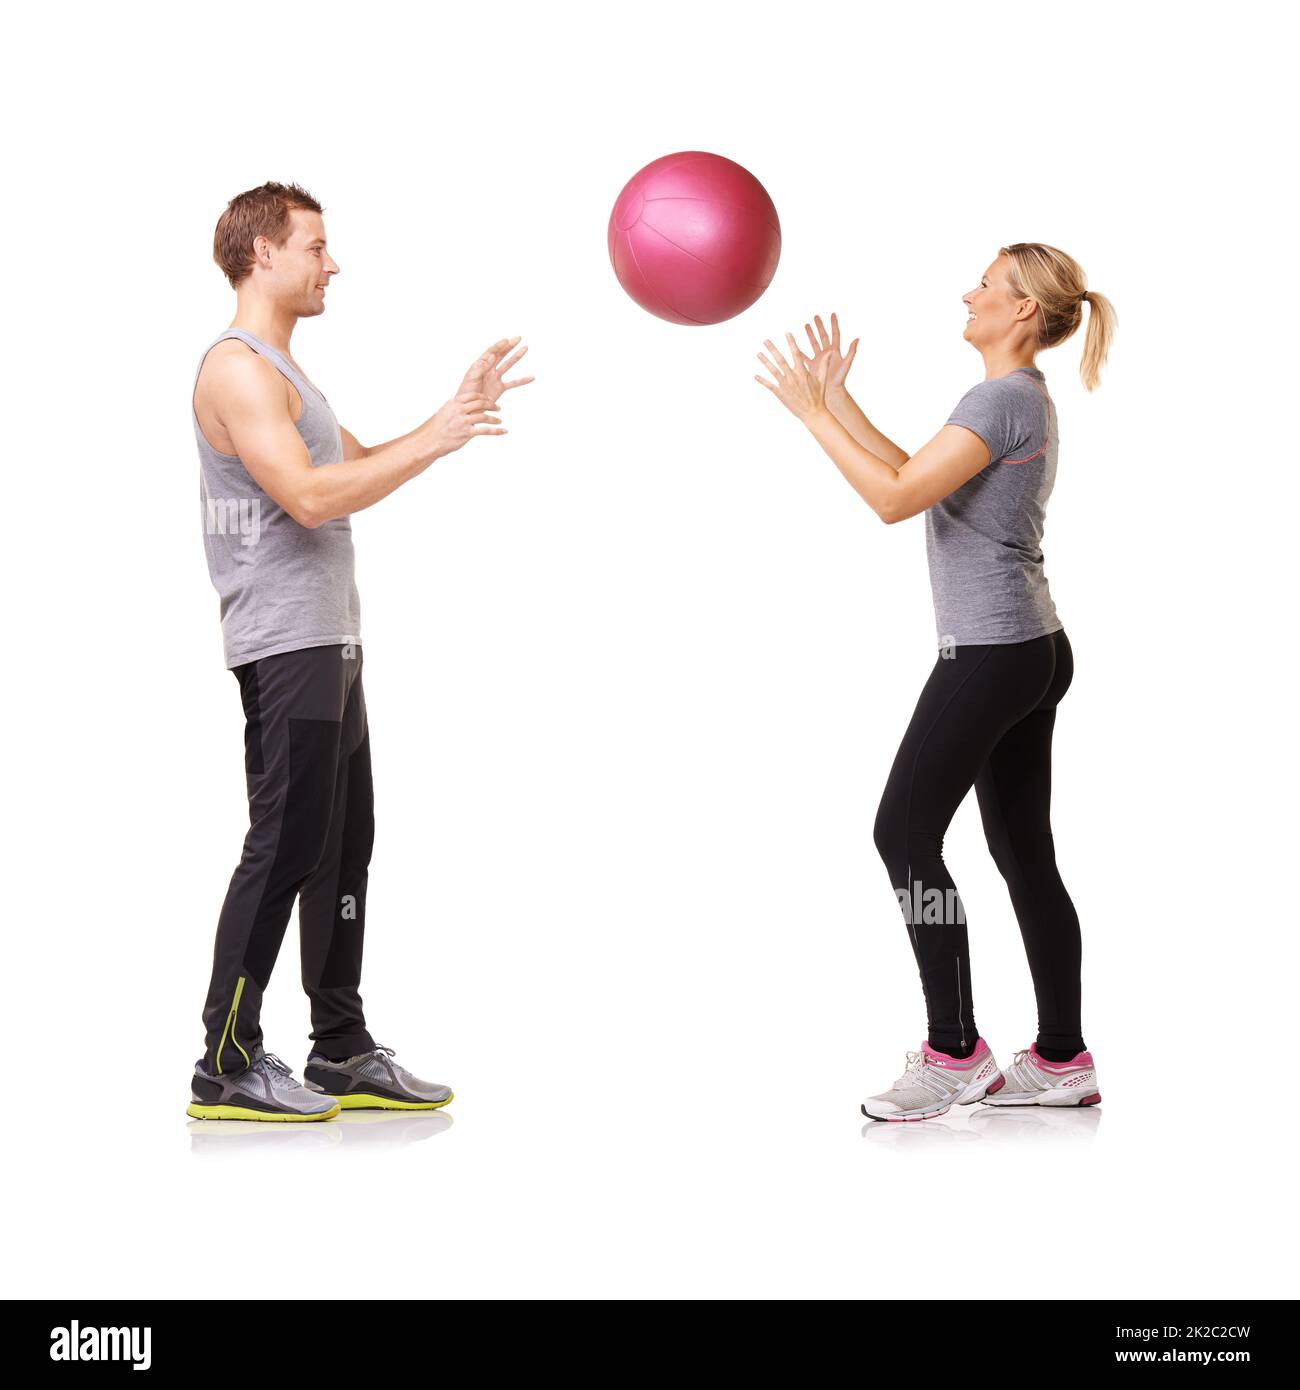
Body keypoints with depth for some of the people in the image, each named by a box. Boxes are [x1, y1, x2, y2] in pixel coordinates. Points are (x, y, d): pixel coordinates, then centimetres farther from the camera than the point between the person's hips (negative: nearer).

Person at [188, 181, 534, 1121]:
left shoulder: (282, 371, 21)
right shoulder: (237, 368, -12)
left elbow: (361, 466, 26)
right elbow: (310, 496, -23)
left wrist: (460, 411, 18)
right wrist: (434, 441, -21)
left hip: (329, 644, 10)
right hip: (285, 647, -10)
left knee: (344, 851, 11)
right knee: (285, 848, -8)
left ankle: (345, 1054, 17)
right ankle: (226, 1066, 0)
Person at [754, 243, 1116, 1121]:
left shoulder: (1002, 399, -15)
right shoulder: (1027, 400, 16)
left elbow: (896, 498, -20)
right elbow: (918, 479, 18)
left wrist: (812, 413, -13)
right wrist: (838, 399, 15)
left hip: (991, 655, -10)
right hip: (1034, 652, 10)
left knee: (906, 833, -5)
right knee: (1025, 852, 10)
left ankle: (955, 1055, -1)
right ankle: (1063, 1061, 15)